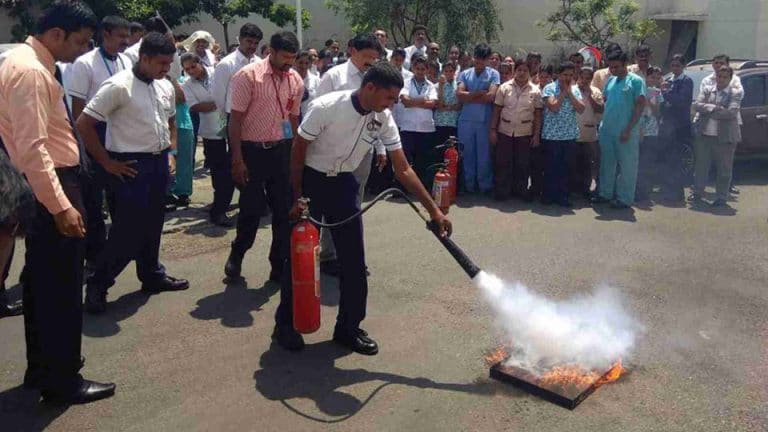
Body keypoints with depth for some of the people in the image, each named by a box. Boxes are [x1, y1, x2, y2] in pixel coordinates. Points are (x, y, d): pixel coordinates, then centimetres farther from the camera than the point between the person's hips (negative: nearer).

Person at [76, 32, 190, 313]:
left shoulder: (166, 87, 7)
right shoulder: (119, 86, -15)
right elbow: (84, 124, -15)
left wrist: (170, 153, 12)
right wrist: (107, 163, -12)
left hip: (159, 164, 7)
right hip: (131, 166, -7)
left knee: (152, 224, 16)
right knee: (128, 229, -4)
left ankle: (152, 275, 31)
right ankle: (98, 284, 12)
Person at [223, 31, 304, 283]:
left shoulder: (296, 80, 5)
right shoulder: (248, 76, -10)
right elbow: (236, 119, -9)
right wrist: (237, 159, -13)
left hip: (281, 150, 5)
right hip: (252, 150, -4)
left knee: (284, 210, 5)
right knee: (252, 209, 1)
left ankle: (279, 264, 19)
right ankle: (237, 254, 28)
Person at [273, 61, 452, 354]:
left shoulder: (384, 119, -11)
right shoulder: (325, 107, -25)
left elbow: (403, 169, -8)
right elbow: (298, 150, -14)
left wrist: (433, 209, -11)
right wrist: (298, 197, -13)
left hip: (343, 184, 4)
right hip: (309, 179, -4)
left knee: (354, 258, 1)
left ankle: (349, 327, 15)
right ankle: (285, 323, 20)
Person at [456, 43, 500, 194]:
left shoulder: (493, 74, 4)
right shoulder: (465, 74, 10)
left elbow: (491, 96, -9)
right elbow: (459, 95, -3)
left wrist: (469, 98, -3)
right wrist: (480, 93, -9)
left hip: (485, 121, -2)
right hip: (466, 121, 2)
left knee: (484, 156, 3)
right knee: (468, 154, 8)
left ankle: (485, 186, 13)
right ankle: (469, 185, 17)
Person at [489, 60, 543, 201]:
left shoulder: (535, 90, 1)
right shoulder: (505, 87, 0)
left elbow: (538, 114, 1)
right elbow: (497, 110, 1)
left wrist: (536, 134, -4)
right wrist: (493, 130, -3)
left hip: (525, 133, 0)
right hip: (505, 131, 0)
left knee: (522, 164, 7)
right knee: (502, 163, 3)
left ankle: (520, 191, 20)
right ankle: (501, 192, 12)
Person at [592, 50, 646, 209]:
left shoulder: (635, 81, -6)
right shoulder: (611, 80, 11)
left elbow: (640, 105, -10)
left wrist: (628, 129, -14)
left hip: (625, 132, -6)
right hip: (607, 130, 6)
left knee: (626, 165, 3)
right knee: (607, 164, 14)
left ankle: (624, 198, 10)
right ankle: (605, 193, 26)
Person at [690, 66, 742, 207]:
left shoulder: (735, 93, 0)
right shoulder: (707, 90, 9)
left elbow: (731, 112, -15)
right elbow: (696, 105, -5)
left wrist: (709, 112, -10)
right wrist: (715, 108, -16)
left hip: (725, 137, -2)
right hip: (704, 135, 3)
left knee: (724, 169, 6)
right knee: (701, 166, 10)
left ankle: (722, 198, 16)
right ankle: (697, 194, 22)